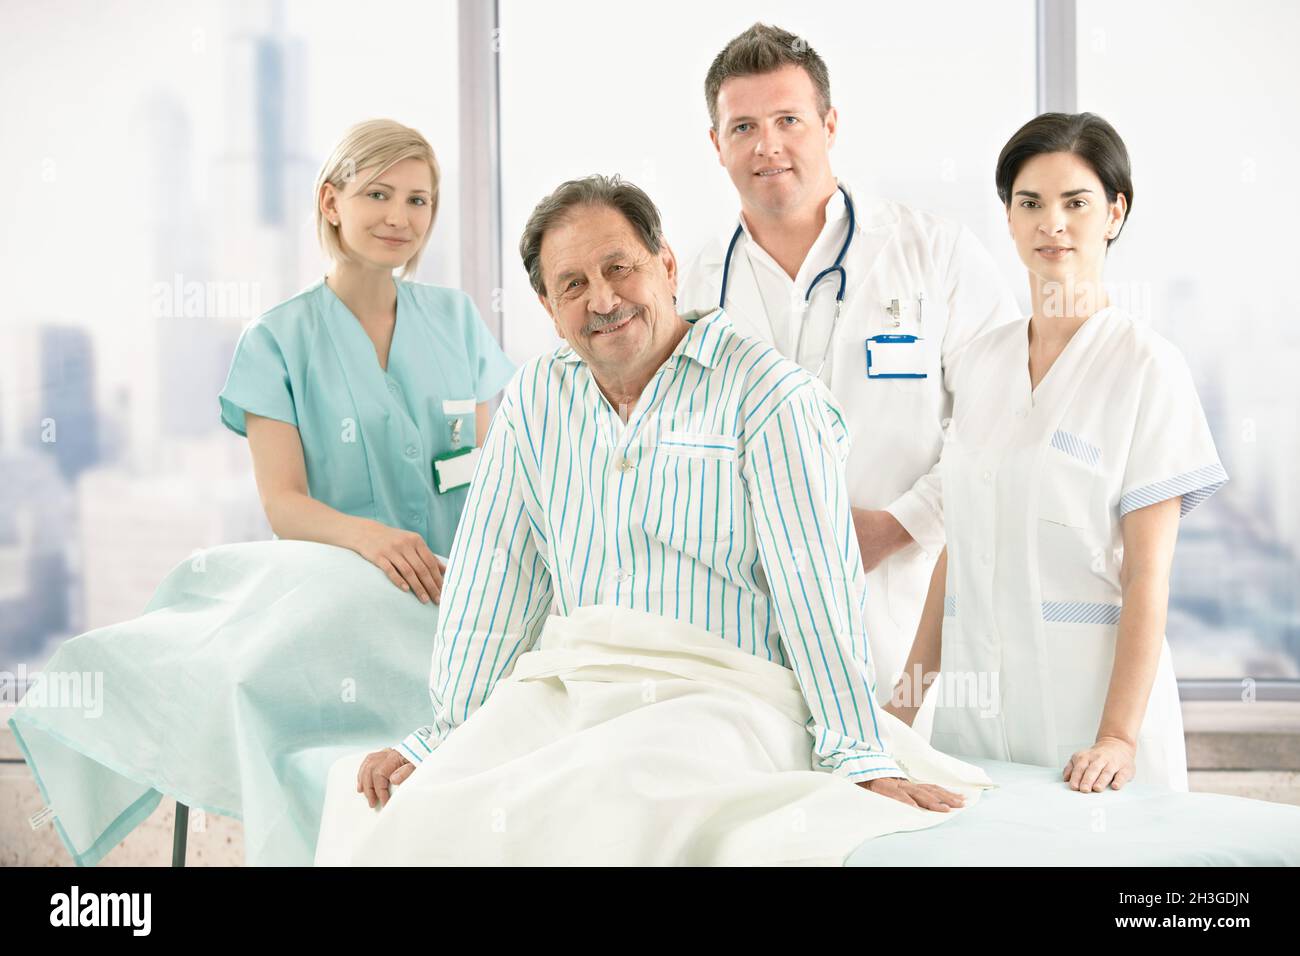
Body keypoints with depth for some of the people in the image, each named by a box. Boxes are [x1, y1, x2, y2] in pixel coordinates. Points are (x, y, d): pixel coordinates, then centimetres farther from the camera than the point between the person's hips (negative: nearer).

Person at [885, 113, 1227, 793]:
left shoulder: (1145, 366, -5)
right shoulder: (979, 362, 10)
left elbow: (1148, 575, -10)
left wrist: (1119, 736, -18)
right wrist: (906, 699, 9)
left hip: (1085, 698, -4)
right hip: (974, 704, 4)